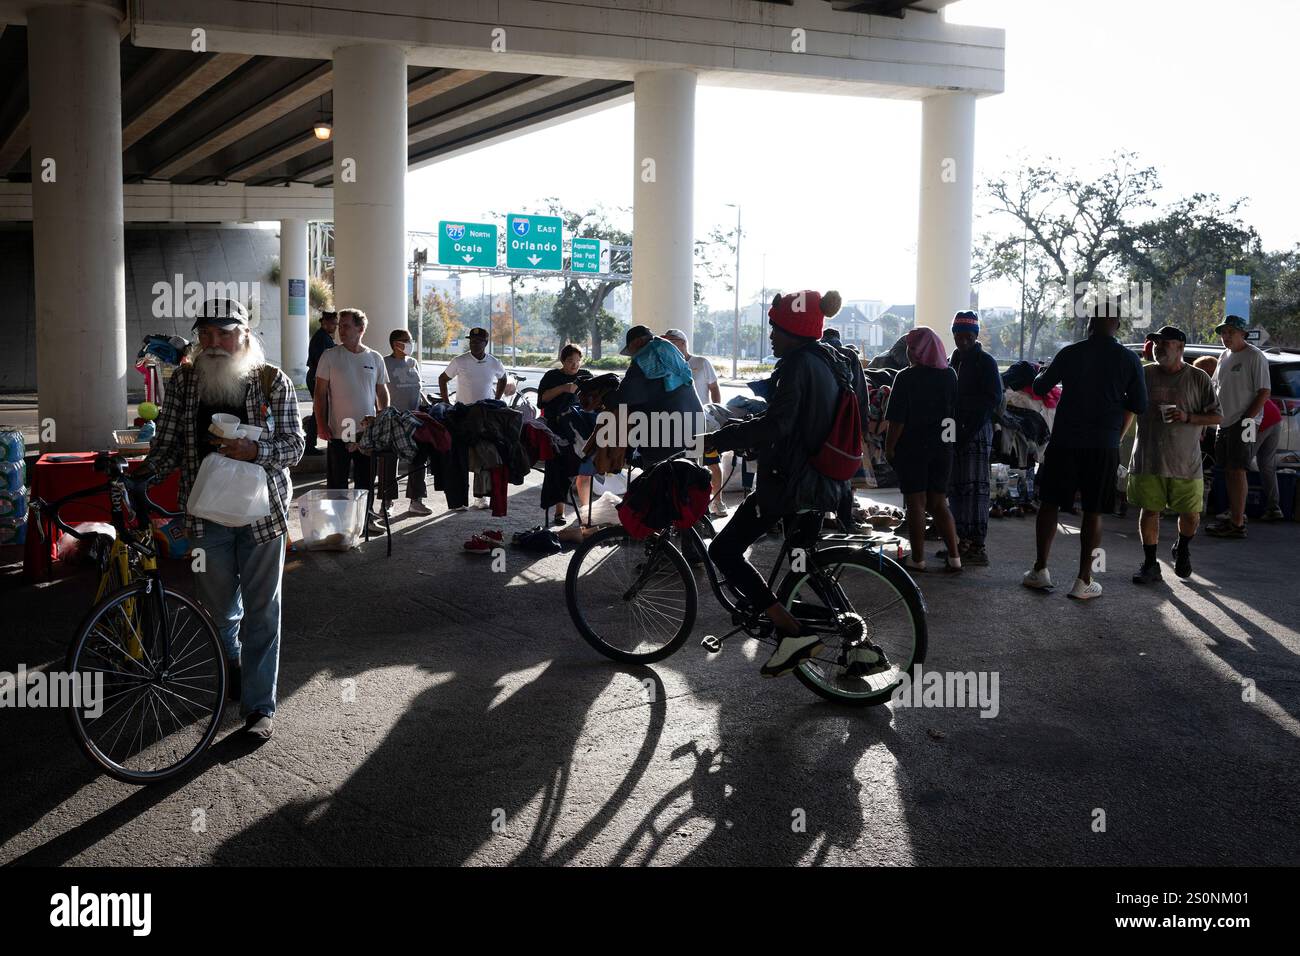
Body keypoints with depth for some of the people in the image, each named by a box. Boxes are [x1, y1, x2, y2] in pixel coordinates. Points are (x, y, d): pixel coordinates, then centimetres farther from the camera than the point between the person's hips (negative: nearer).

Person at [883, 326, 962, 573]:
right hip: (942, 448, 5)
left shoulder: (906, 377, -13)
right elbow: (956, 412, 9)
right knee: (938, 502, 13)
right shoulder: (950, 375, 2)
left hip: (912, 448, -5)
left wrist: (889, 448, -5)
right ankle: (954, 556, 7)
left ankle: (918, 560, 7)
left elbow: (897, 420, -15)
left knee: (916, 504, 3)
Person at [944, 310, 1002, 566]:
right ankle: (963, 540, 19)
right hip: (955, 432, 8)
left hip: (977, 432, -8)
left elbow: (993, 400, -11)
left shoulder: (985, 362, -4)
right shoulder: (953, 361, 18)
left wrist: (971, 428, -18)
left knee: (975, 487, -10)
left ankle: (977, 546, -11)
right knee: (955, 487, 10)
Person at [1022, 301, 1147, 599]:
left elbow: (1040, 388, 7)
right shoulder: (1129, 360, -3)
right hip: (1104, 446, 0)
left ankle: (1040, 570, 13)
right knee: (1093, 511, 6)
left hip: (1064, 442, 0)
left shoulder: (1070, 354, -3)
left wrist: (1041, 374, 29)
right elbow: (1139, 406, 2)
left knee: (1049, 503, 12)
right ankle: (1084, 581, 6)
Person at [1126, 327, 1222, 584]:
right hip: (1147, 459, 1)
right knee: (1148, 510, 0)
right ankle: (1150, 564, 12)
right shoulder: (1143, 374, 5)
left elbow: (1217, 417, 3)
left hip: (1185, 462, -1)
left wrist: (1188, 418, -14)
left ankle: (1182, 549, 34)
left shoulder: (1198, 378, 1)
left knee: (1191, 514, 3)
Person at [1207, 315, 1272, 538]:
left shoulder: (1255, 357, -9)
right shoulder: (1224, 356, 16)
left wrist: (1247, 419, -19)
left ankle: (1237, 524, -10)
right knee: (1228, 471, 10)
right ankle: (1234, 517, 18)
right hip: (1224, 423, 8)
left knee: (1237, 470, -11)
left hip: (1243, 423, -8)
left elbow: (1264, 392, -13)